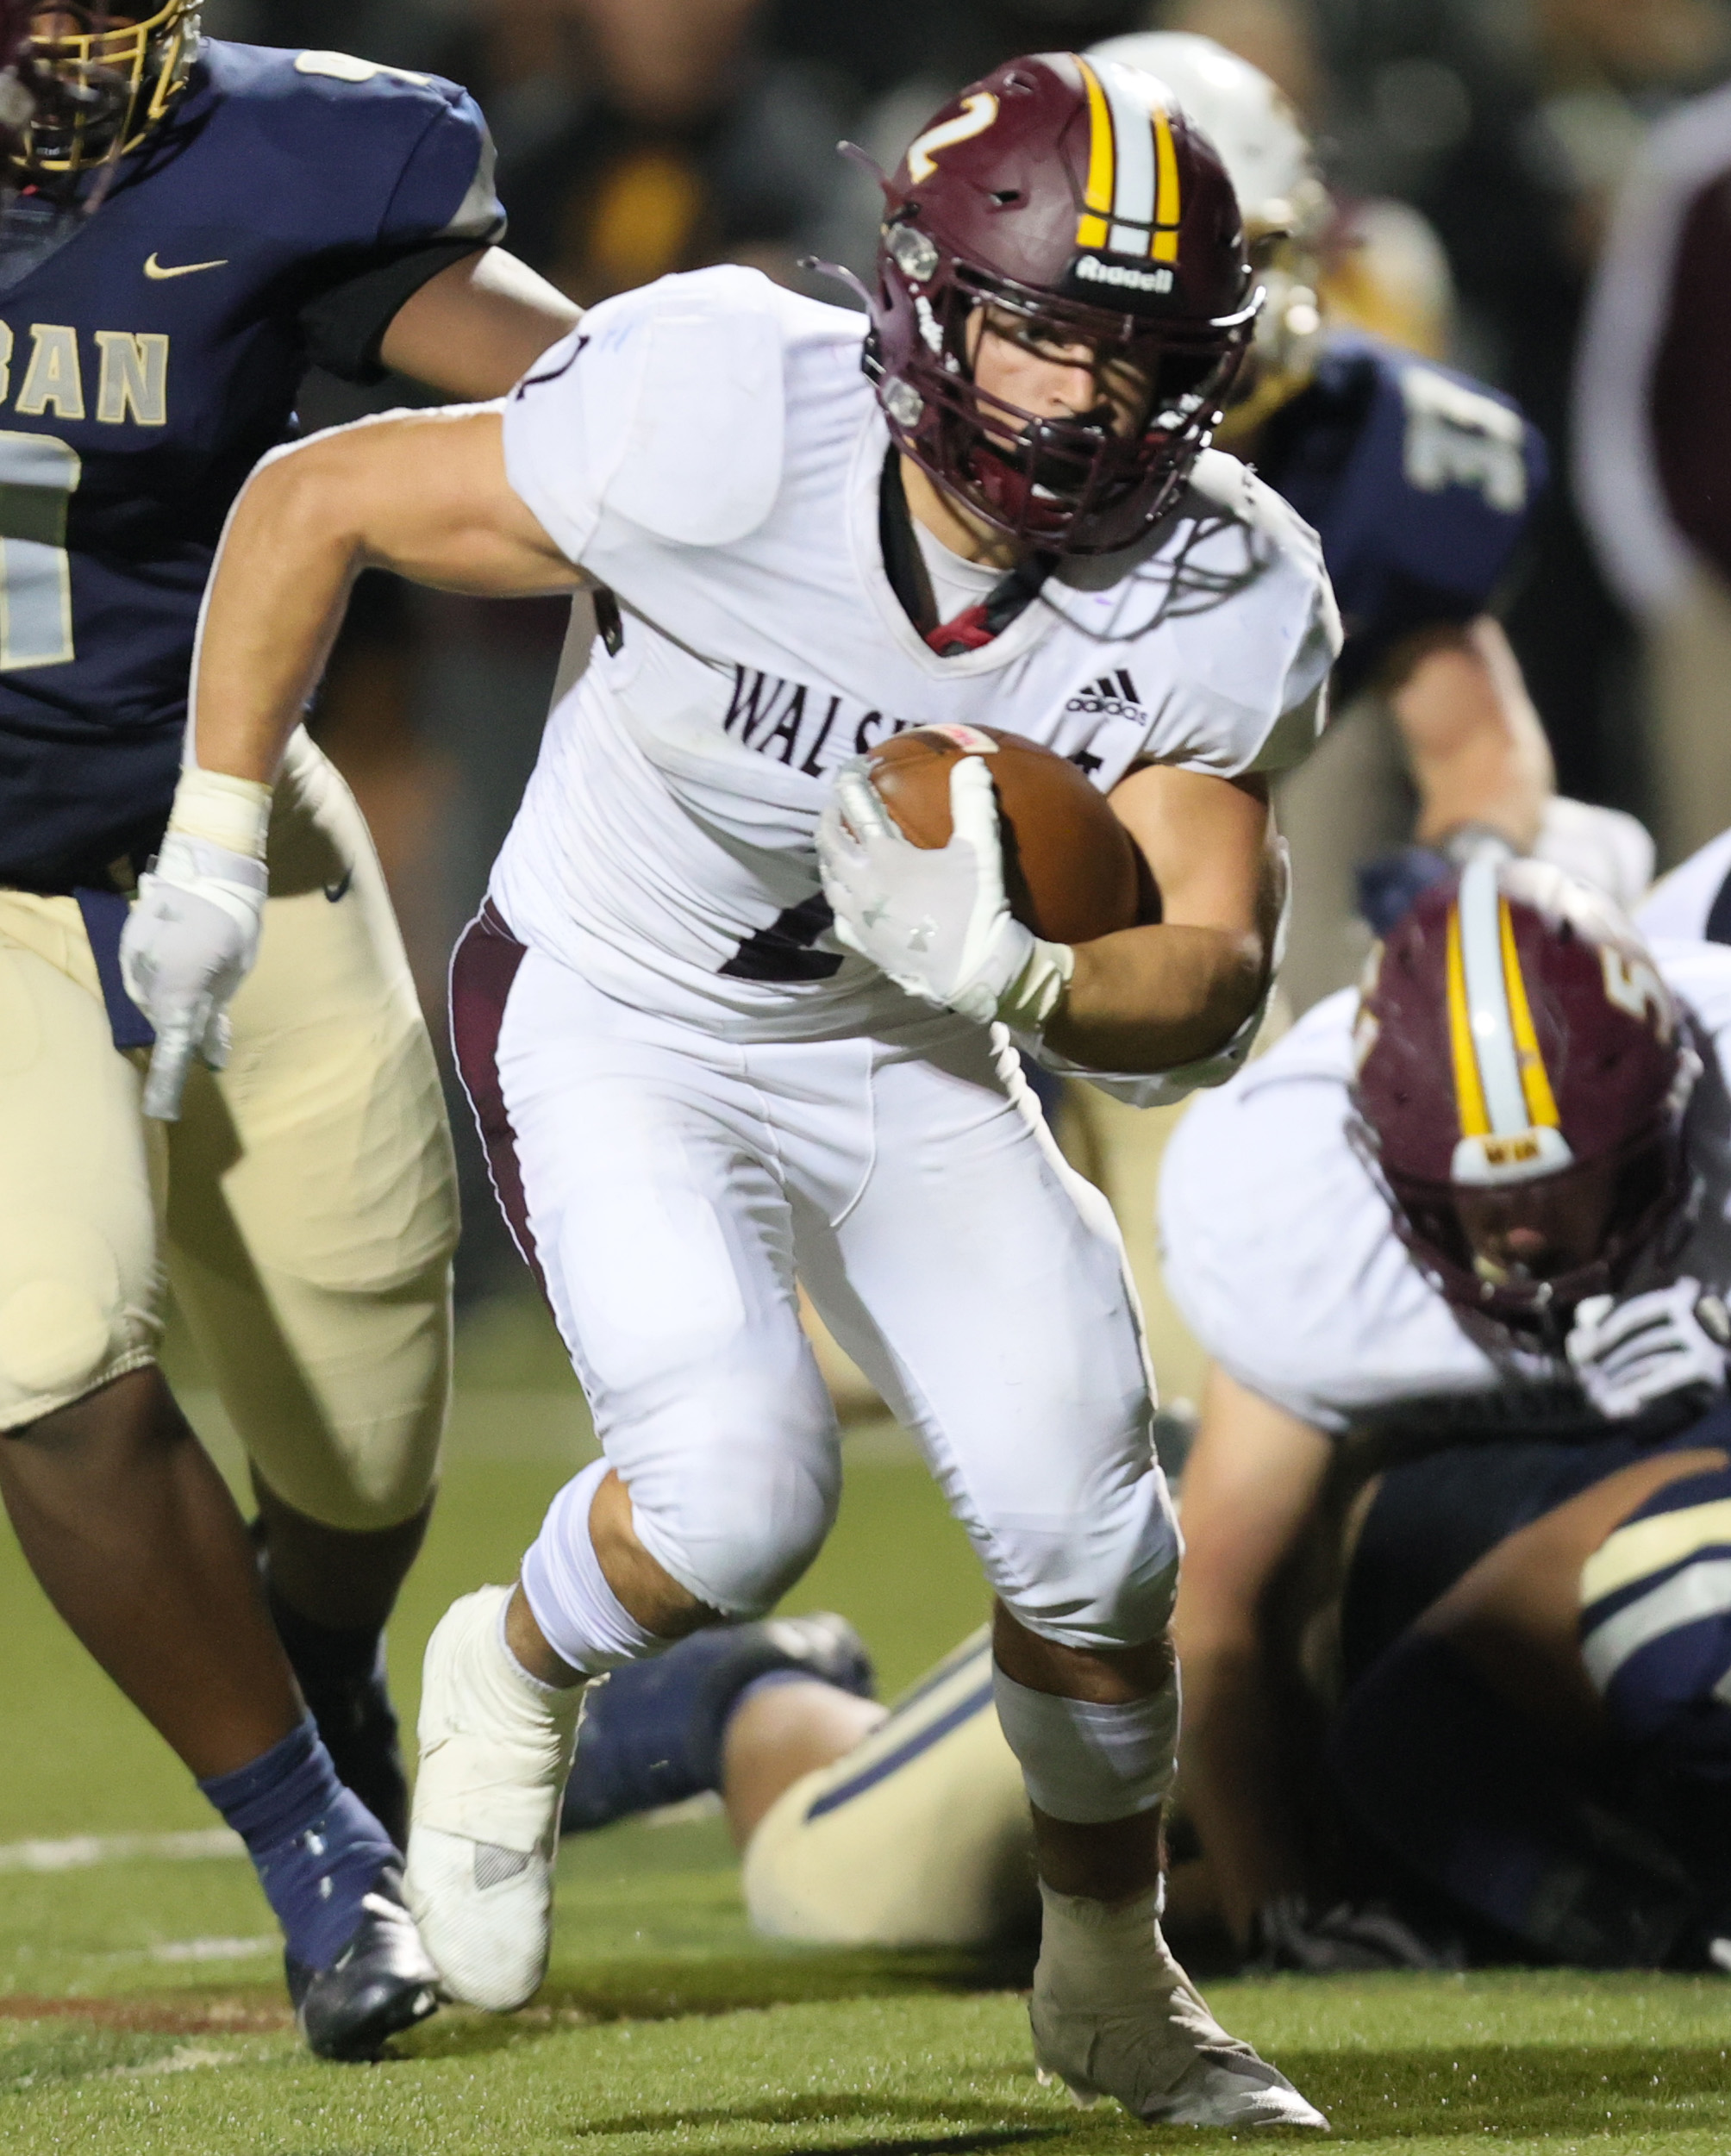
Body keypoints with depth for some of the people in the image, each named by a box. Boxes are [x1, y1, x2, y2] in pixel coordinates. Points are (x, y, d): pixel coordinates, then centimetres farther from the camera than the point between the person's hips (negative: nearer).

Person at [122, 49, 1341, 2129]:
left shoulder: (1217, 610, -20)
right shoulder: (720, 433, -30)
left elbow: (1206, 992, -18)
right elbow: (312, 498, -16)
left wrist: (1006, 970, -40)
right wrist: (215, 851, -10)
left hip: (902, 1058, 4)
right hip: (608, 1021, -3)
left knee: (1086, 1538, -6)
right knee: (740, 1492, -25)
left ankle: (1109, 1979, 23)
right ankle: (519, 1671, 11)